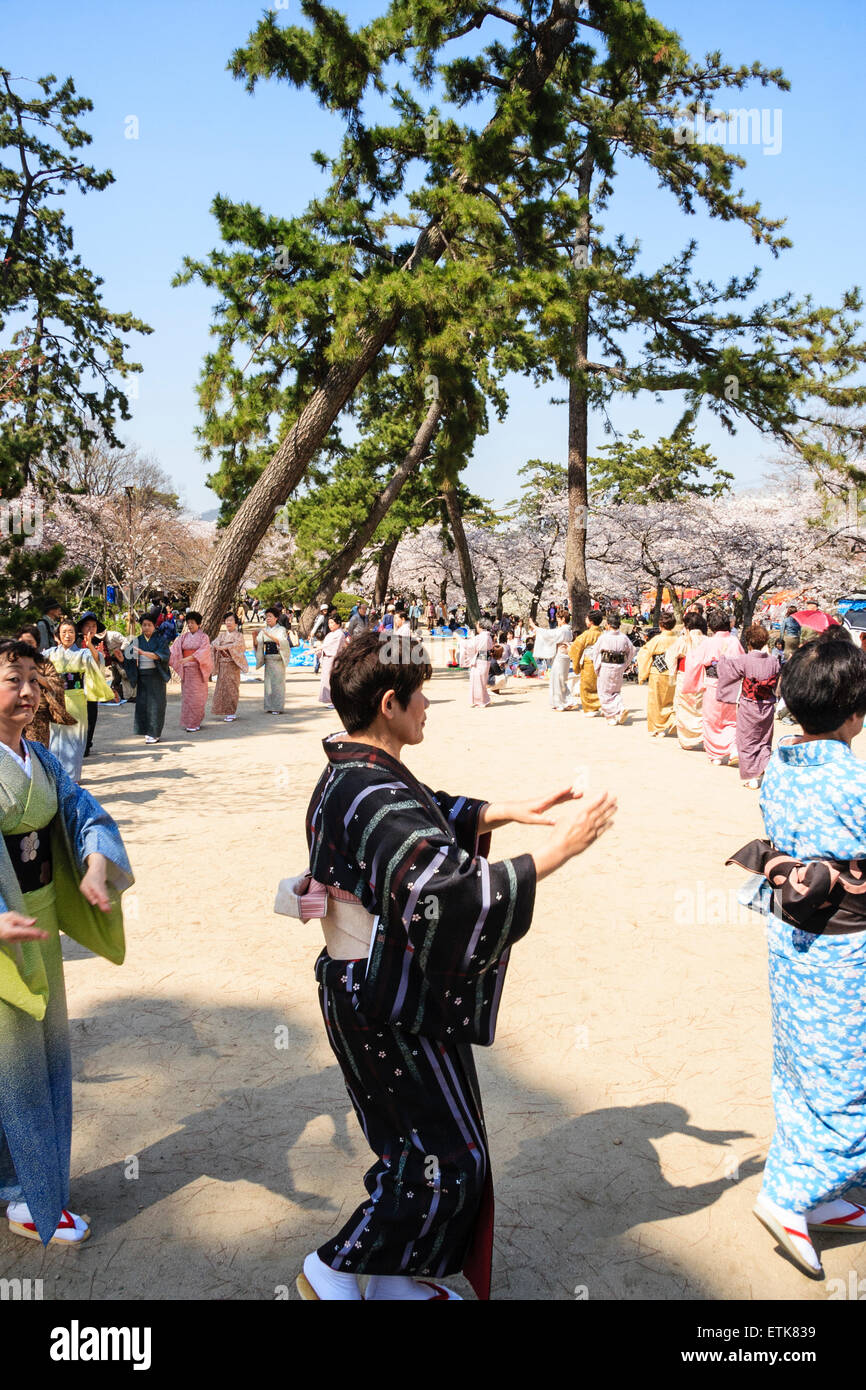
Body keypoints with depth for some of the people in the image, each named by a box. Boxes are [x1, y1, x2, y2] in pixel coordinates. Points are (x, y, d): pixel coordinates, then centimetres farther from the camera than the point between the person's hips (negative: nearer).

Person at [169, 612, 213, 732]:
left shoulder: (203, 637, -3)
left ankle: (195, 723, 1)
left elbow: (204, 651, -18)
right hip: (186, 670, 4)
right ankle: (187, 722, 12)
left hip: (198, 669, -4)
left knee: (196, 696, -3)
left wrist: (189, 658, -32)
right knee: (186, 695, 5)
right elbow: (174, 650, -2)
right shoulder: (183, 637, 9)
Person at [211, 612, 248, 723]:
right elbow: (213, 644, 3)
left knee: (231, 688, -6)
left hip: (233, 665, -5)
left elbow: (236, 645, -19)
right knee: (222, 687, 3)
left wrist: (222, 647, -31)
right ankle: (225, 711, 12)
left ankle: (232, 713, -1)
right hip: (222, 665, 5)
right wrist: (214, 646, -22)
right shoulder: (221, 636, 15)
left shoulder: (239, 636, 1)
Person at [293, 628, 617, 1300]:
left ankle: (397, 1280, 40)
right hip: (397, 1011, -10)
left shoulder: (352, 774, 3)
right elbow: (445, 893, -40)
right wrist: (556, 850, -35)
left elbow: (428, 817, 18)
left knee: (422, 1147, 23)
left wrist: (508, 811, 6)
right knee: (447, 1159, 7)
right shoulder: (379, 800, -30)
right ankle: (334, 1269, 23)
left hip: (369, 992, 10)